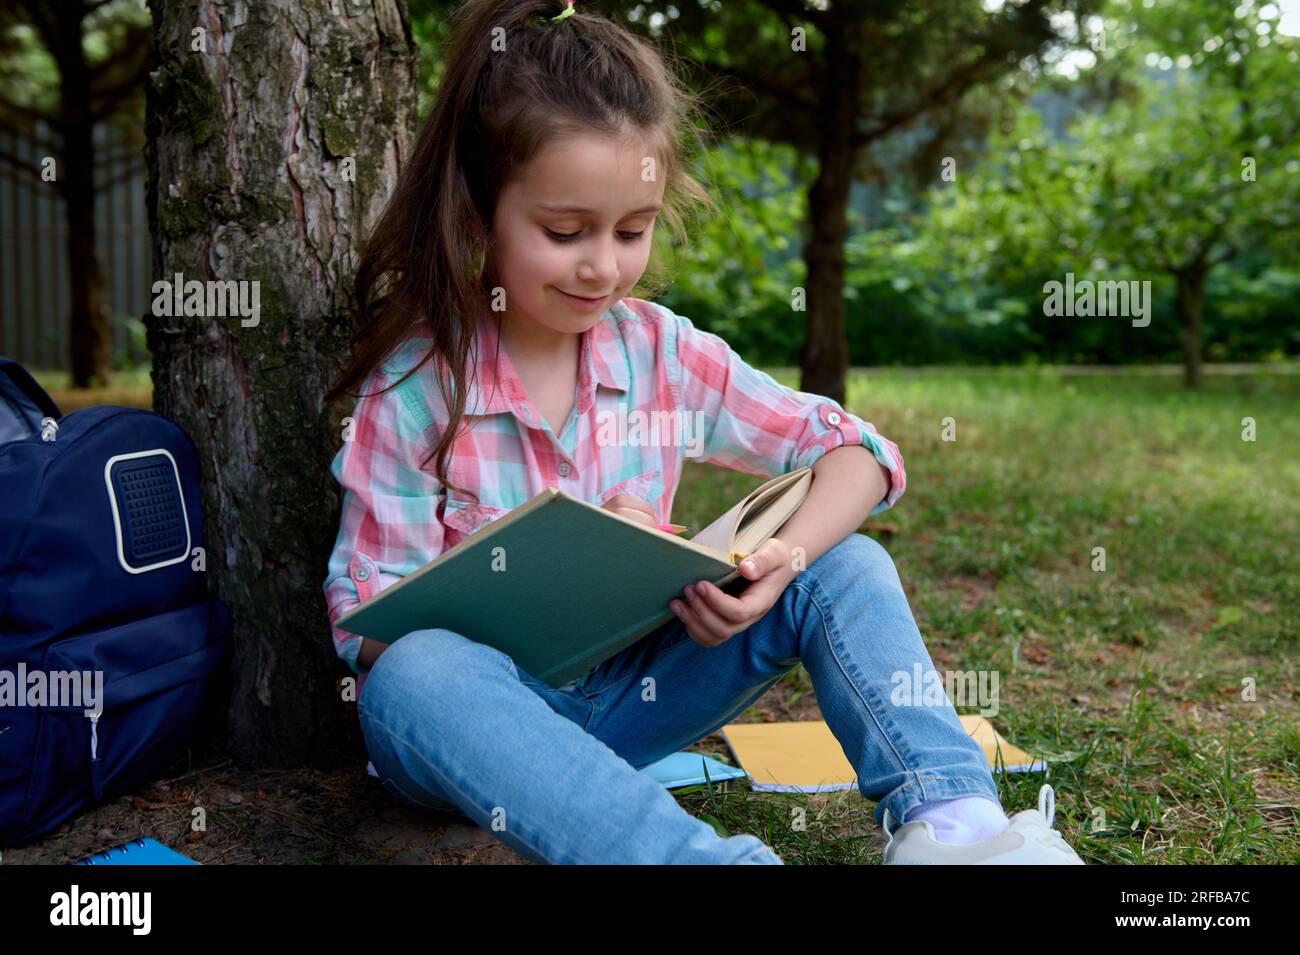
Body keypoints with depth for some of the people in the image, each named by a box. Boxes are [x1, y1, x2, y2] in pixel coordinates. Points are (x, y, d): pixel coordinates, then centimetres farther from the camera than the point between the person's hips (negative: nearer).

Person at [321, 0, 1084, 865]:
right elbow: (366, 621, -13)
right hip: (489, 702, -3)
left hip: (630, 693, 4)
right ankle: (713, 856, -50)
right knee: (413, 675, -39)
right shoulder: (414, 384, -12)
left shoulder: (664, 354, -3)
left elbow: (858, 455, 0)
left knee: (847, 569, -11)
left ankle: (950, 818, -26)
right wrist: (561, 574, -28)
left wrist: (791, 557, -23)